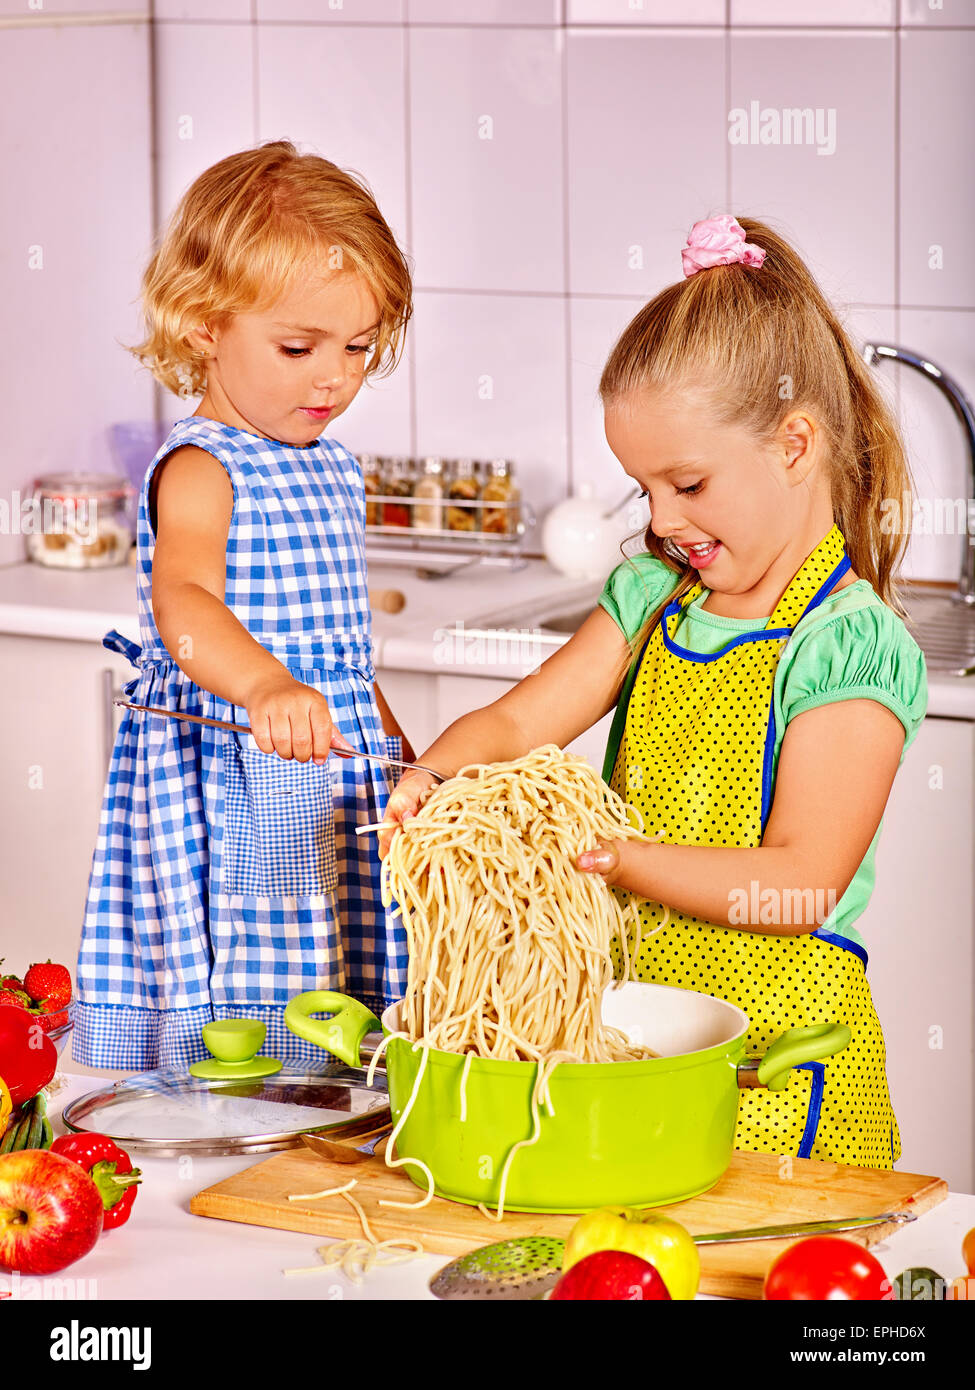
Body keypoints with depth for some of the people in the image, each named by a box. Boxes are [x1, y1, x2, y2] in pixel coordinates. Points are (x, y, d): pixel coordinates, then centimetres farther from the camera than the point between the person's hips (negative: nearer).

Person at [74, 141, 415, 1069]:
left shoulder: (332, 469, 14)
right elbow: (184, 604, -33)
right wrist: (266, 686, -50)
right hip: (229, 793, -8)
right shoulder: (199, 470, -13)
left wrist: (397, 748, 26)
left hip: (333, 783, 8)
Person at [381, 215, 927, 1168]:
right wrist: (432, 780, -18)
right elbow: (518, 721, 4)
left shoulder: (849, 645, -13)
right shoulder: (650, 599, 9)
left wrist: (614, 857, -26)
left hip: (774, 1053, -6)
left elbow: (800, 885, -19)